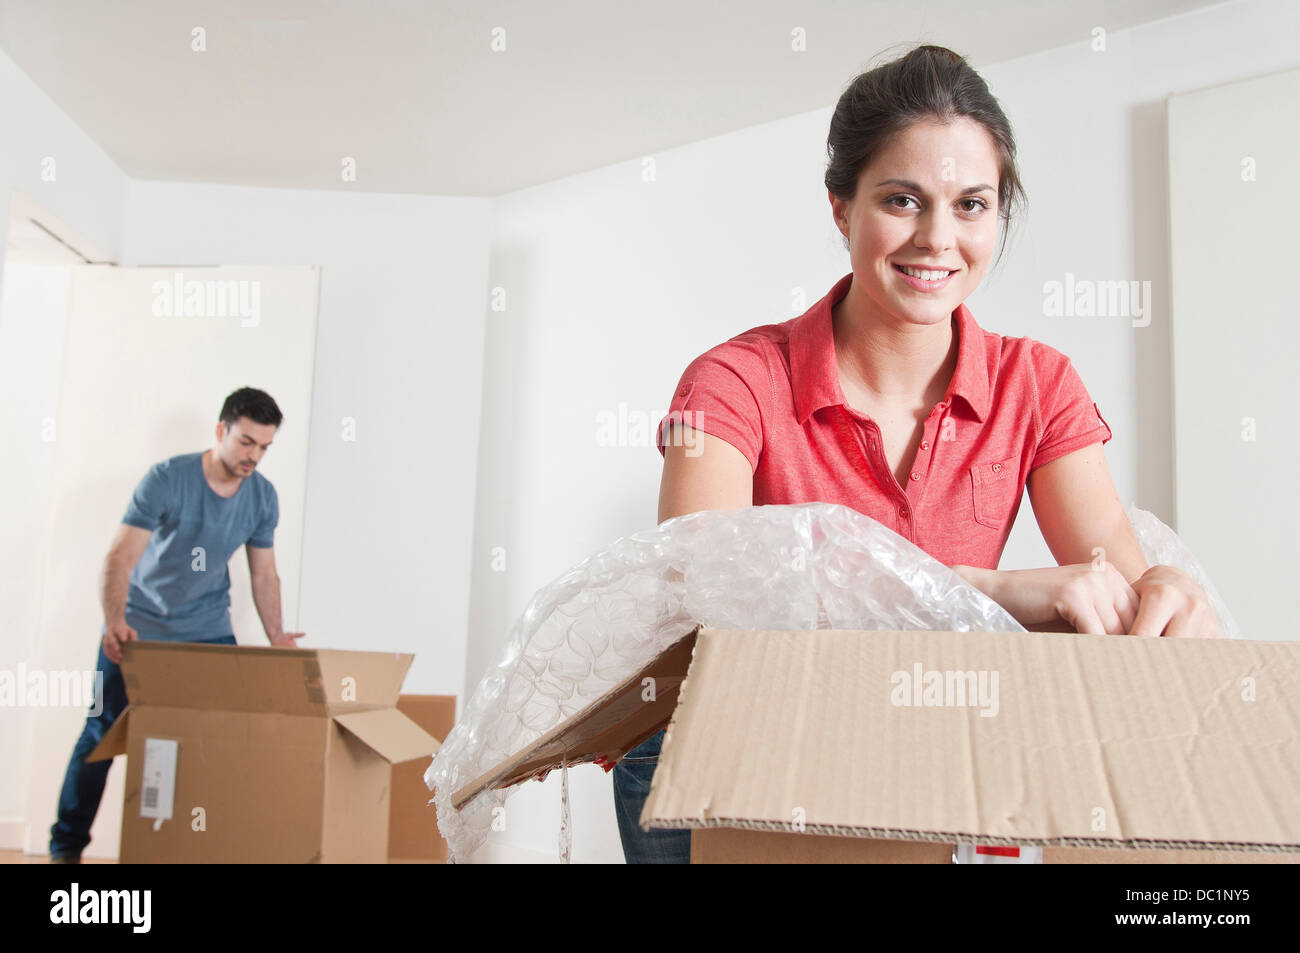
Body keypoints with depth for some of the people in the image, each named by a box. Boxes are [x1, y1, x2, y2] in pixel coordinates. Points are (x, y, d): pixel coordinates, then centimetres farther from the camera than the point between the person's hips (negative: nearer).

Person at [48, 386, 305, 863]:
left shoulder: (263, 496, -5)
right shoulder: (167, 479, -19)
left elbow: (263, 573, 2)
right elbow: (121, 556, -24)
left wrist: (276, 638, -8)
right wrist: (114, 621, -38)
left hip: (209, 628, 3)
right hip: (139, 627, -3)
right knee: (104, 728, -2)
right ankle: (66, 845, 10)